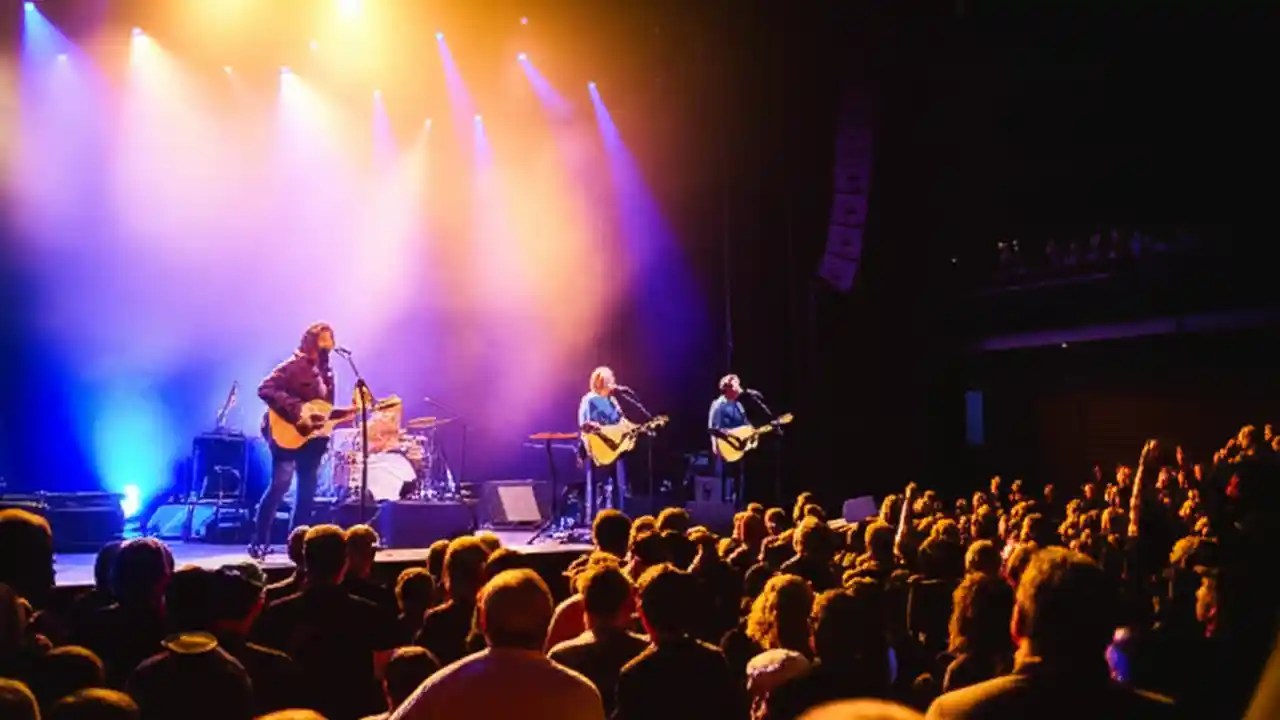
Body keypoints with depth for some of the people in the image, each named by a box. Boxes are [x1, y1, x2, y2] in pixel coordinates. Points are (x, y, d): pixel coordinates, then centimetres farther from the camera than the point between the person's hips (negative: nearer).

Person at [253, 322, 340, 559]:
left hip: (313, 438, 9)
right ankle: (259, 543, -6)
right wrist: (296, 414, -27)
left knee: (307, 491, 9)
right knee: (280, 485, -12)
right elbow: (266, 389, -22)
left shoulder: (325, 371, 15)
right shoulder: (294, 366, -10)